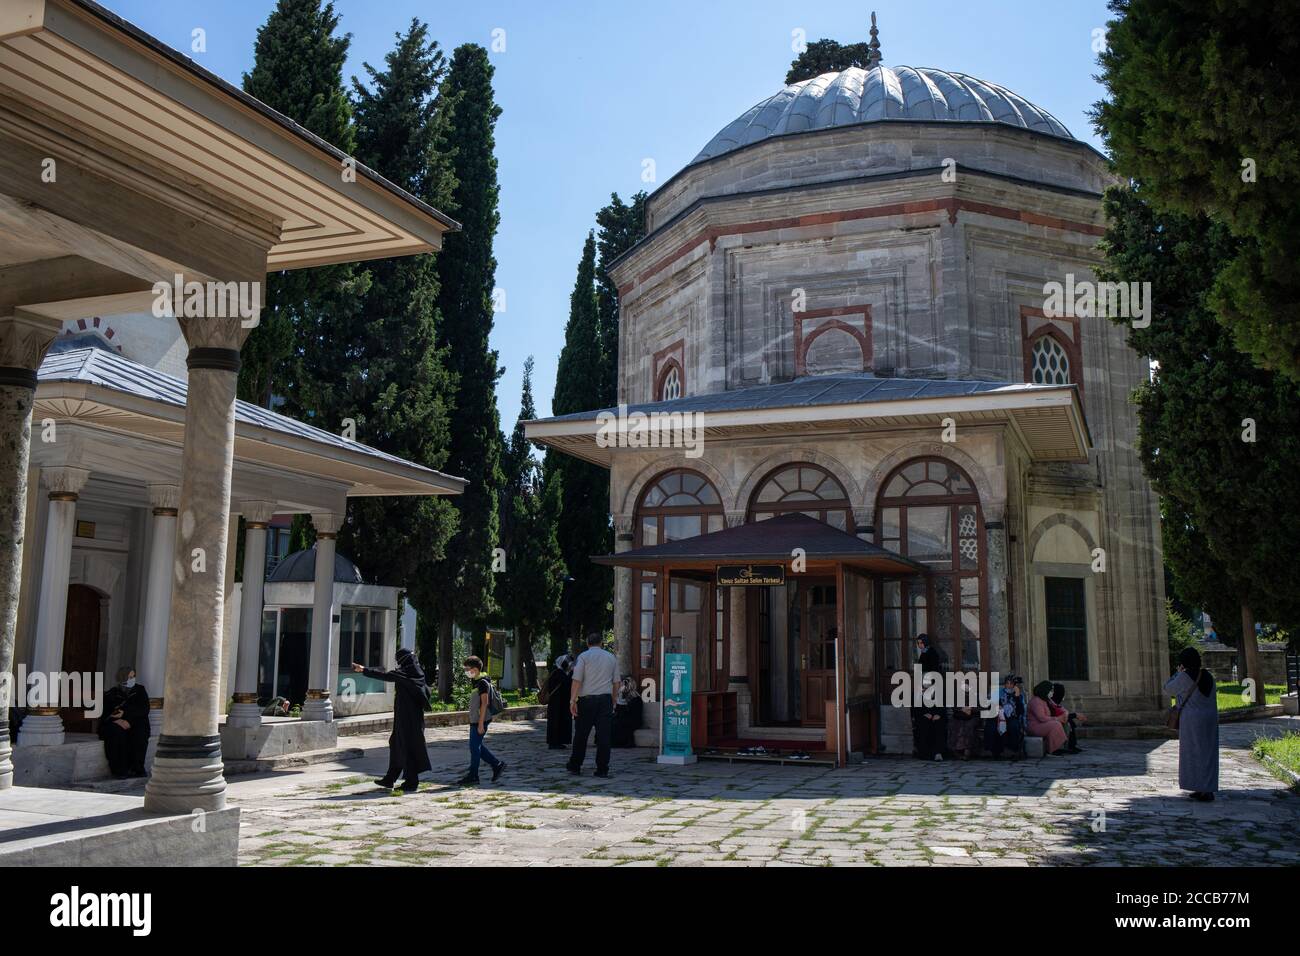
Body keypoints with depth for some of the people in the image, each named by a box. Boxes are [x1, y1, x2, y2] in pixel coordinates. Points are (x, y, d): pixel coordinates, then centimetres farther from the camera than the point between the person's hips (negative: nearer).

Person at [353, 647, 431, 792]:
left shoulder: (404, 673, -14)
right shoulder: (417, 671, 8)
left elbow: (383, 675, -16)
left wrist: (363, 670, -9)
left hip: (406, 718, -8)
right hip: (415, 716, 8)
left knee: (407, 747, -1)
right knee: (396, 745, 15)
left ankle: (412, 782, 3)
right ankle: (389, 780, 22)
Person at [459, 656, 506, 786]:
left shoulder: (483, 683, -15)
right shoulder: (474, 682, 14)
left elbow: (484, 703, -19)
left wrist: (481, 723, -21)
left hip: (480, 721, -10)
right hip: (474, 720, 10)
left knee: (474, 747, -4)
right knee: (477, 746, 12)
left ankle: (473, 776, 4)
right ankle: (497, 764, 19)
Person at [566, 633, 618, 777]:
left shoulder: (583, 656, 0)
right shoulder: (611, 657, 12)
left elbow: (577, 680, -9)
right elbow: (616, 683, 13)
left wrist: (572, 700, -9)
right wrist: (613, 702, 20)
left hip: (587, 700, -2)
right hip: (605, 699, 2)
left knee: (581, 734, 7)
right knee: (604, 735, 1)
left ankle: (575, 766, 15)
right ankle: (602, 769, 0)